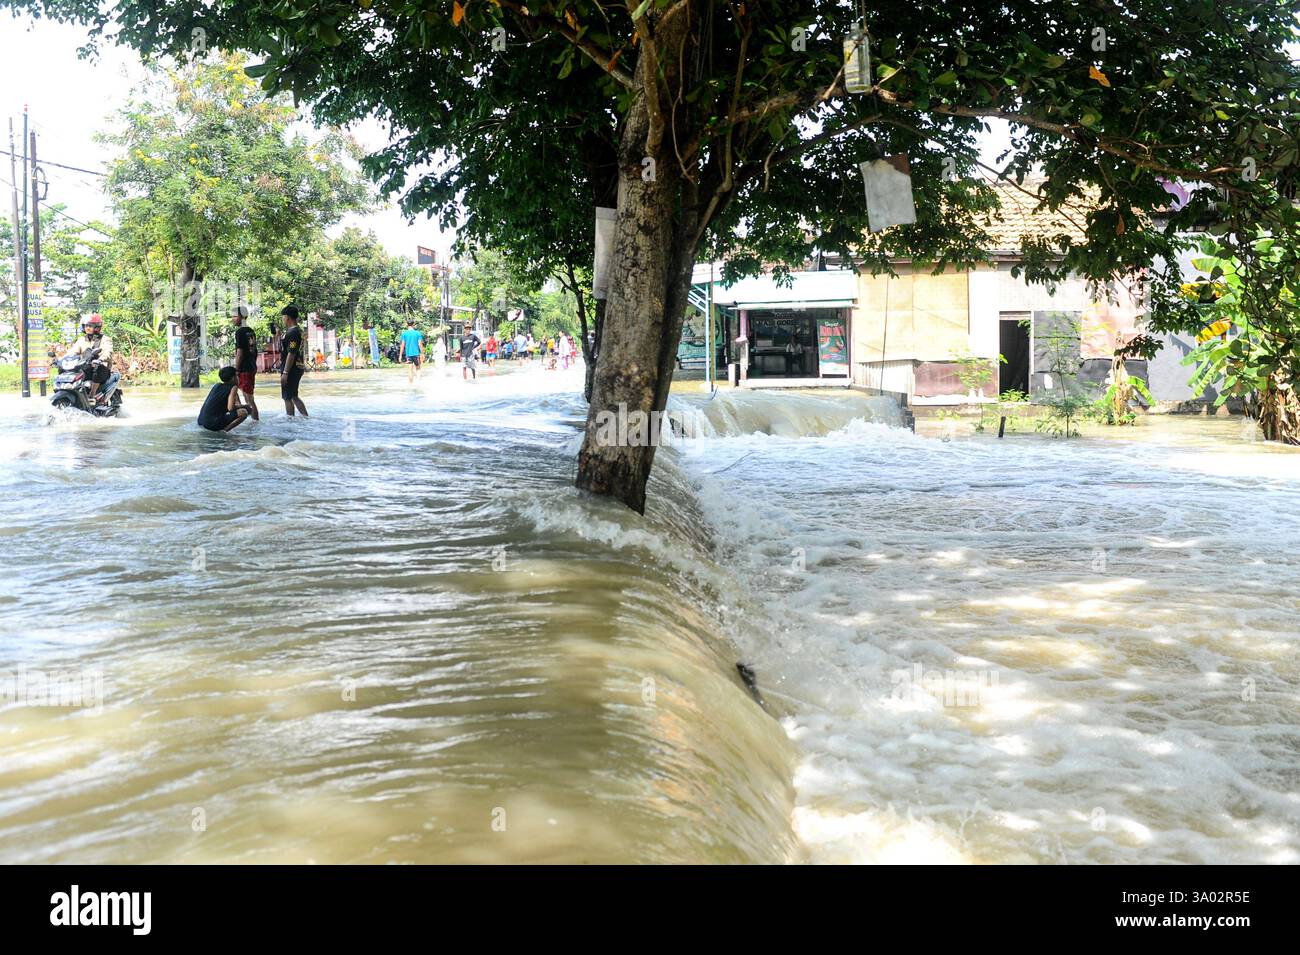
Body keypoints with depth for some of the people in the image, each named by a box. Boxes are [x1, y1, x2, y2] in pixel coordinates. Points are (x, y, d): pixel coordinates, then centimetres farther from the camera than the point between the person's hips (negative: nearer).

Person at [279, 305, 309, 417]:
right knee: (293, 396, 16)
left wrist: (285, 373, -22)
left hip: (291, 369, -10)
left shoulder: (292, 333, -18)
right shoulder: (299, 331, 13)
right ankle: (306, 417, 15)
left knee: (288, 397, -1)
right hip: (298, 367, 10)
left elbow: (291, 354, -22)